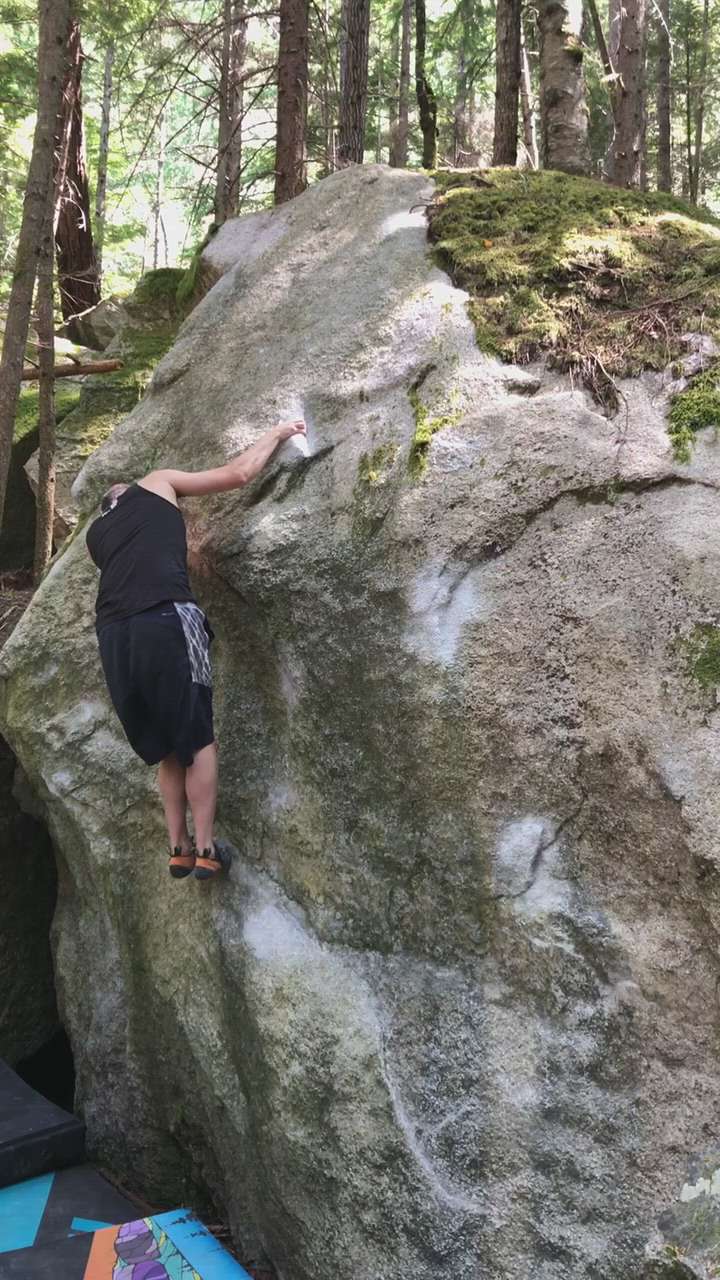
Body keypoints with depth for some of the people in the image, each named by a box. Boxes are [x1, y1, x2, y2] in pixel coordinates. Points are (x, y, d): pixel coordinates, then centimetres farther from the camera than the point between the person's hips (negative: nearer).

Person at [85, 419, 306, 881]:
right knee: (199, 740, 6)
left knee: (168, 747, 17)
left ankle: (179, 850, 17)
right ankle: (205, 850, 7)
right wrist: (277, 434, 34)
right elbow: (238, 474, 20)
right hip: (166, 621, -5)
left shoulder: (95, 534, 31)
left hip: (114, 632, 5)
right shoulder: (157, 485, 21)